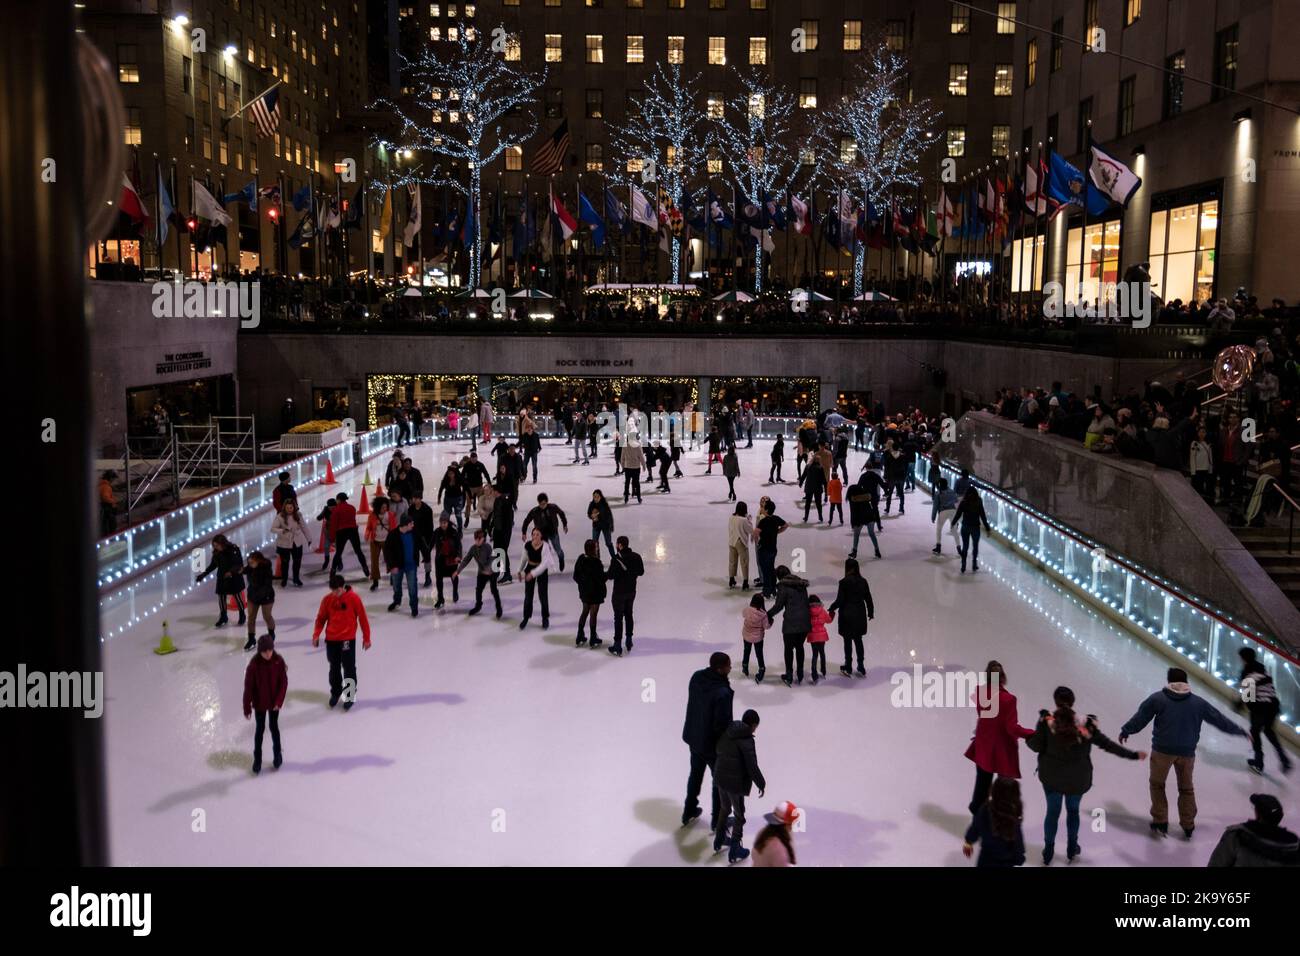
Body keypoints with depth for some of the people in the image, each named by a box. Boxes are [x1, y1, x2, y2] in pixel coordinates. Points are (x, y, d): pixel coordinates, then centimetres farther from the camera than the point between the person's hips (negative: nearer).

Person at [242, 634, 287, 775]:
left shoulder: (278, 661, -17)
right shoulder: (254, 664, -21)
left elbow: (284, 682, -8)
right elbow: (248, 687, -15)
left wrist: (279, 701, -14)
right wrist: (247, 708, -11)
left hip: (274, 702, 1)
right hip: (259, 703, -1)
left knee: (274, 727, 16)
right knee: (259, 729, 13)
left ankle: (277, 754, 37)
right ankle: (257, 758, 29)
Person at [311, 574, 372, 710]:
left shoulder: (353, 598, -11)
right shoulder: (327, 599, -2)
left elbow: (362, 618, -4)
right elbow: (321, 618, 6)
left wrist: (366, 638, -1)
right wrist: (316, 635, -7)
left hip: (348, 639, -3)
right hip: (331, 639, 3)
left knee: (349, 668, -2)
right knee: (334, 668, 15)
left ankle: (350, 696, 9)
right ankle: (335, 693, 32)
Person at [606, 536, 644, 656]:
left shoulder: (616, 558, -22)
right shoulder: (636, 557, -3)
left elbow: (611, 575, -20)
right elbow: (641, 571, 5)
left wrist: (604, 573, 0)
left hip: (619, 592, -6)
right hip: (632, 591, 6)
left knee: (618, 617, 2)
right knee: (628, 615, 22)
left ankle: (618, 647, 6)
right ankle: (629, 641, 29)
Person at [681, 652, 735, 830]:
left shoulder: (697, 677, -12)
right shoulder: (722, 693, -34)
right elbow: (722, 724, -29)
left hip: (693, 736, 7)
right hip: (712, 742, -7)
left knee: (695, 773, 28)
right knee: (720, 780, 17)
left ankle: (689, 812, 44)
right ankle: (717, 821, 31)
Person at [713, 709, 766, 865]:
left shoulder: (726, 732, 2)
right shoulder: (747, 740, -20)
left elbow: (719, 751, 16)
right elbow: (752, 766, -21)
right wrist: (761, 784, -9)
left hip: (720, 777, 7)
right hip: (735, 782, -7)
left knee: (724, 809, 28)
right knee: (739, 815, 11)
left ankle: (719, 840, 42)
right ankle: (734, 852, 17)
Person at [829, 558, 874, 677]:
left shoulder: (844, 582, -16)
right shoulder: (863, 582, -2)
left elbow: (840, 600, -14)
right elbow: (868, 599, 5)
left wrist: (832, 608, 3)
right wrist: (870, 612, 19)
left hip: (847, 616, -4)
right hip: (860, 616, 4)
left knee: (848, 641, 7)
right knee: (858, 640, 15)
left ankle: (848, 668, 15)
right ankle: (861, 668, 19)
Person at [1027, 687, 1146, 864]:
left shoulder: (1047, 721, -19)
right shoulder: (1085, 723, -15)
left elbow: (1037, 746, -12)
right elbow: (1106, 744, -8)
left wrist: (1028, 737, 10)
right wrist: (1133, 755, 3)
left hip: (1052, 776, 0)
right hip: (1077, 778, 1)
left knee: (1052, 812, 18)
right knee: (1073, 810, 24)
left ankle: (1048, 853, 30)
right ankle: (1072, 850, 38)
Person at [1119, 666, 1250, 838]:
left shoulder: (1158, 698, -4)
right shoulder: (1198, 703, 3)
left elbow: (1140, 717, -1)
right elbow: (1219, 719, 10)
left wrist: (1125, 731, 15)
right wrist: (1241, 732, 23)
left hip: (1163, 750, -2)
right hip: (1187, 752, 3)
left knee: (1157, 784, 17)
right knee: (1186, 788, 20)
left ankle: (1160, 822, 16)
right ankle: (1188, 826, 28)